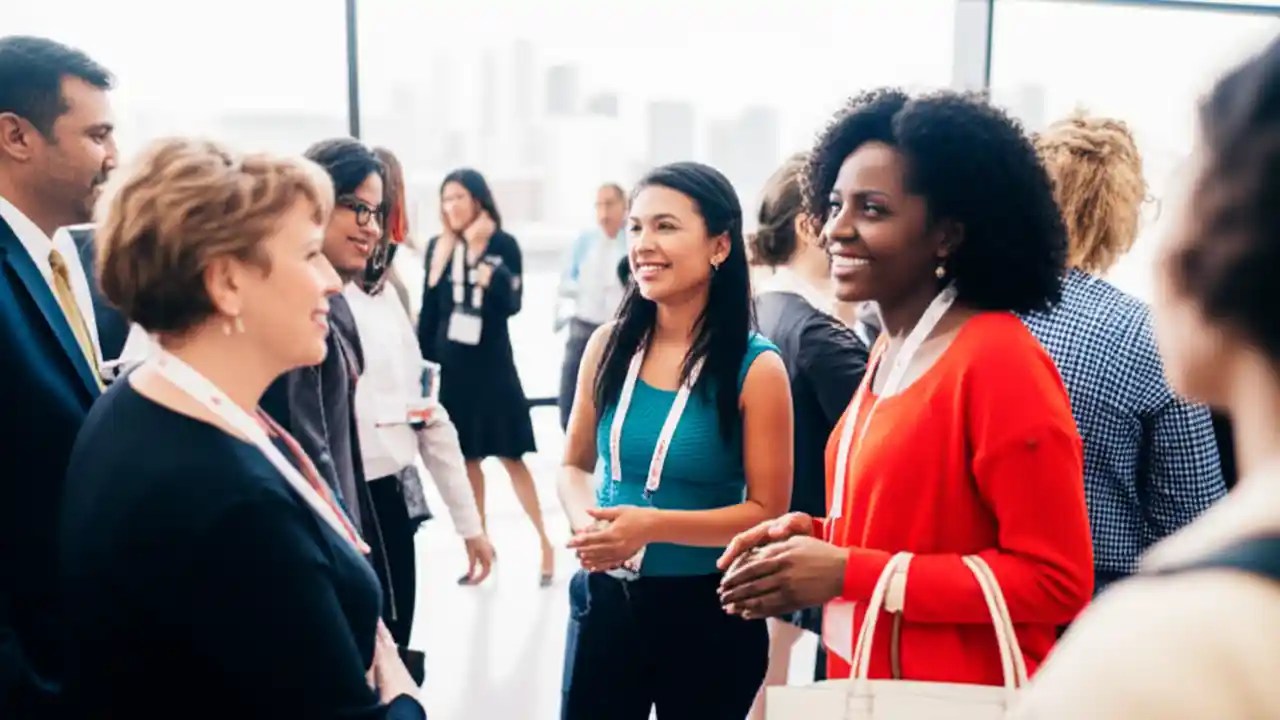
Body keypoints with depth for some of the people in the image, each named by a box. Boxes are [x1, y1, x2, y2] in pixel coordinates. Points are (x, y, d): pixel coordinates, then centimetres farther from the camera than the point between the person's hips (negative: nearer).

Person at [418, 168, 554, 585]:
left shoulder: (503, 245, -4)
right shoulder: (438, 247, 4)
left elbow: (513, 303, -10)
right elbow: (429, 309, 7)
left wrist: (490, 274, -23)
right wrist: (423, 361, 6)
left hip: (492, 363, -3)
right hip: (451, 365, 3)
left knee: (511, 456, 0)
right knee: (467, 458, 7)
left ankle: (543, 541, 9)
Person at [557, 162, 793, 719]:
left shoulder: (755, 367, -13)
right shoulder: (608, 345, -1)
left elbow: (767, 511, -12)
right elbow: (575, 464, 9)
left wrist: (652, 524, -22)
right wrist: (584, 521, -12)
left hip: (708, 612, -3)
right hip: (605, 600, 3)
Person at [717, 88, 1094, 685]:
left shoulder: (998, 359, -20)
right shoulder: (890, 350, 4)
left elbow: (1054, 578, -20)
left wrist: (849, 572, -22)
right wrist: (819, 535, -4)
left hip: (963, 695, -7)